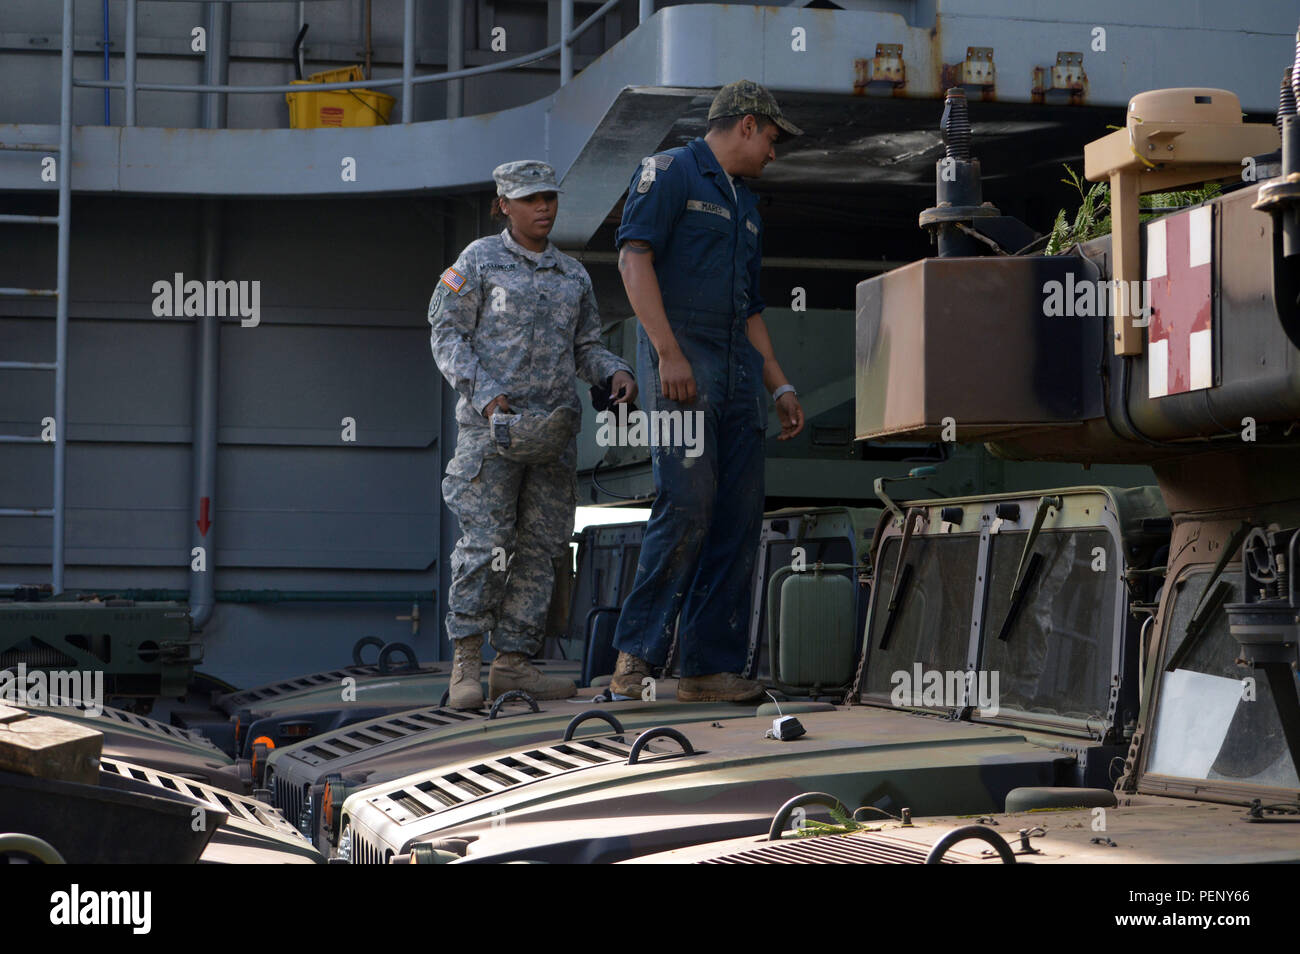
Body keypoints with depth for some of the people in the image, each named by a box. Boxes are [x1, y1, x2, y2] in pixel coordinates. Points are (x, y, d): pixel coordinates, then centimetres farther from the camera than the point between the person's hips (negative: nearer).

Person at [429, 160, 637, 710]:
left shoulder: (572, 274, 18)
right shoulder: (480, 261, 3)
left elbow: (585, 347, 20)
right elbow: (447, 334, -1)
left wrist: (615, 374, -2)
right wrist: (484, 393, -14)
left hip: (554, 430, 6)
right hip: (492, 423, -6)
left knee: (540, 547, 3)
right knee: (485, 543, -12)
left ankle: (512, 662, 8)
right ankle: (466, 664, -7)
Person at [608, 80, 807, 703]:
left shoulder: (745, 205, 28)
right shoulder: (669, 172, 2)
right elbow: (634, 258, -11)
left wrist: (779, 385, 20)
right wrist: (669, 352, -19)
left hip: (738, 366, 8)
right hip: (681, 358, -8)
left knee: (740, 516, 0)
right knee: (687, 503, -17)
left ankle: (712, 666, 2)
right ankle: (636, 656, -11)